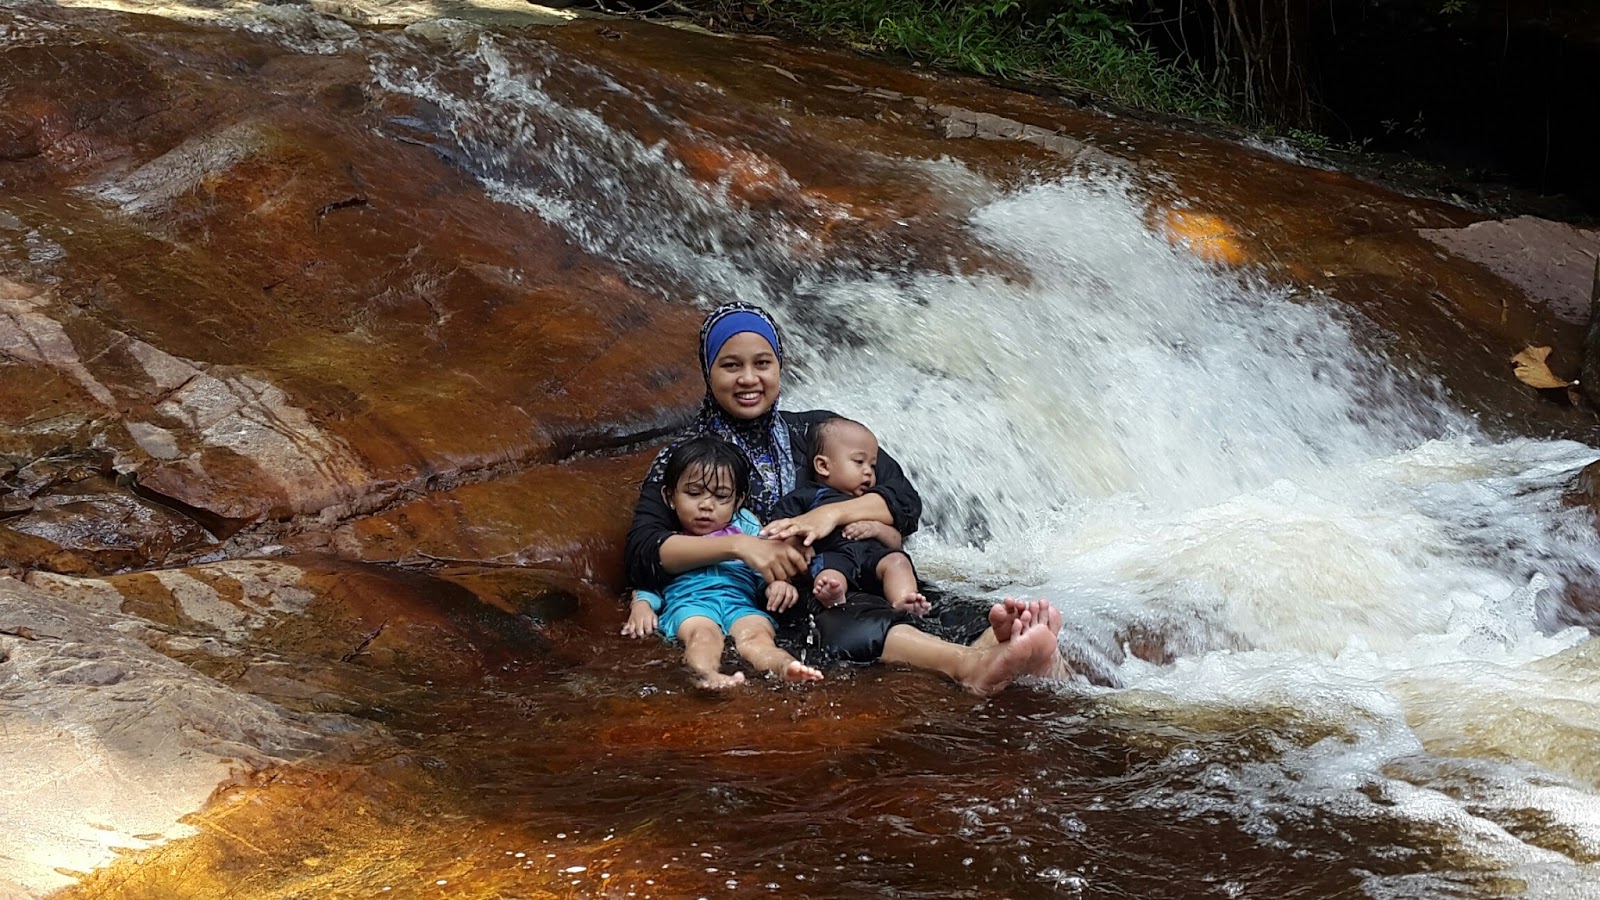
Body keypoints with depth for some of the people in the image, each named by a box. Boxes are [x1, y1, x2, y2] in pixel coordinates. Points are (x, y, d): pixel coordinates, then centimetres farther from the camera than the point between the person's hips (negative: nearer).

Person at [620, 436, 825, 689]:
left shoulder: (744, 527, 31)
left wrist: (778, 583, -3)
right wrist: (642, 604, -2)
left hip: (740, 602, 1)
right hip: (689, 602, -1)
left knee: (756, 633, -35)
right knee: (703, 633, -39)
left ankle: (785, 667, -68)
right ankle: (707, 675, -72)